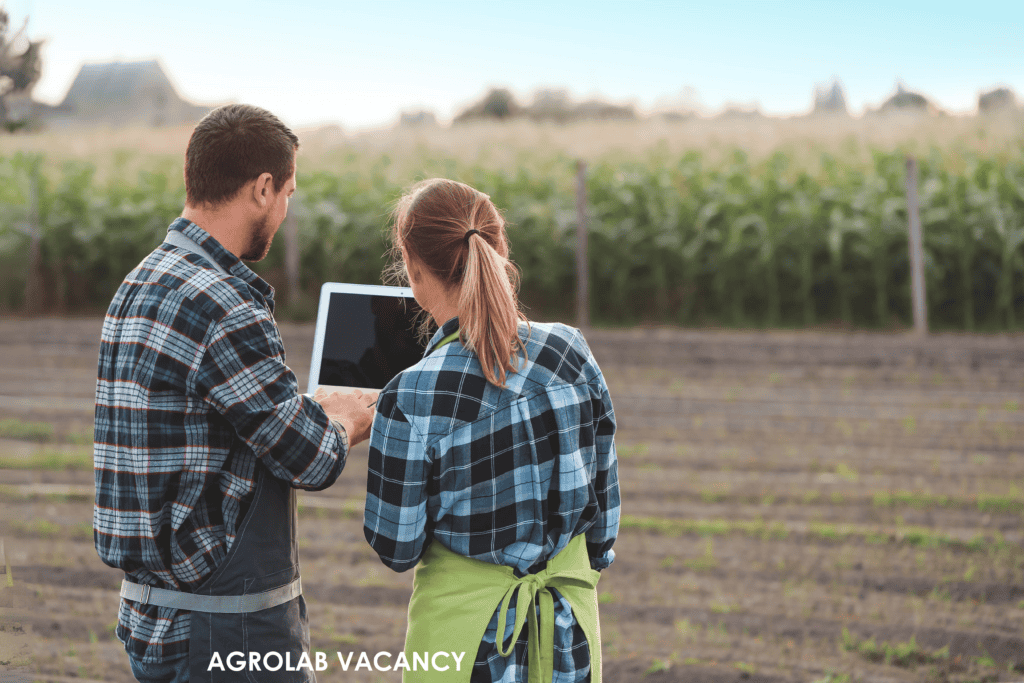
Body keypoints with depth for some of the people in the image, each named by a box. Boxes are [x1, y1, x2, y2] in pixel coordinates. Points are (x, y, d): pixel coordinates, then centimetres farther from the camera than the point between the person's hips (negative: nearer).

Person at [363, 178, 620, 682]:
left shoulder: (413, 400, -20)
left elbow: (396, 549, -10)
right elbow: (605, 490, 3)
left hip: (465, 625, -4)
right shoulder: (571, 353, -7)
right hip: (570, 621, 4)